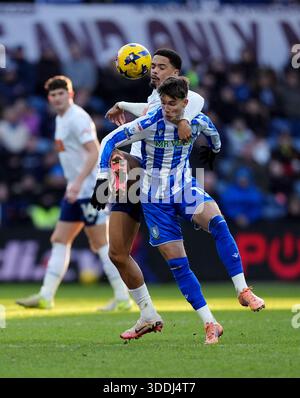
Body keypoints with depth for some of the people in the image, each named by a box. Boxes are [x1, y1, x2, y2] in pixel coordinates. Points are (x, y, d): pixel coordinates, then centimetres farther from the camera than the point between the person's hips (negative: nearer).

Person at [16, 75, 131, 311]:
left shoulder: (78, 118, -14)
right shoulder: (60, 119, 16)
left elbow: (94, 152, -23)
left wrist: (78, 182, -30)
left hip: (89, 189, -10)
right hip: (77, 191, 10)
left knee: (100, 243, -8)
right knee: (60, 240, 8)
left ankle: (123, 298, -4)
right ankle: (46, 296, 8)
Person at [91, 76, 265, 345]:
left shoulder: (198, 122, -7)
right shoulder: (149, 124, -17)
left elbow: (212, 135, 18)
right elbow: (110, 141, -11)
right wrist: (103, 179, -15)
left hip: (186, 188, 2)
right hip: (156, 199, -1)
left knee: (217, 223, -30)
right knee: (177, 263, -6)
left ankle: (243, 291, -26)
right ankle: (210, 325, -1)